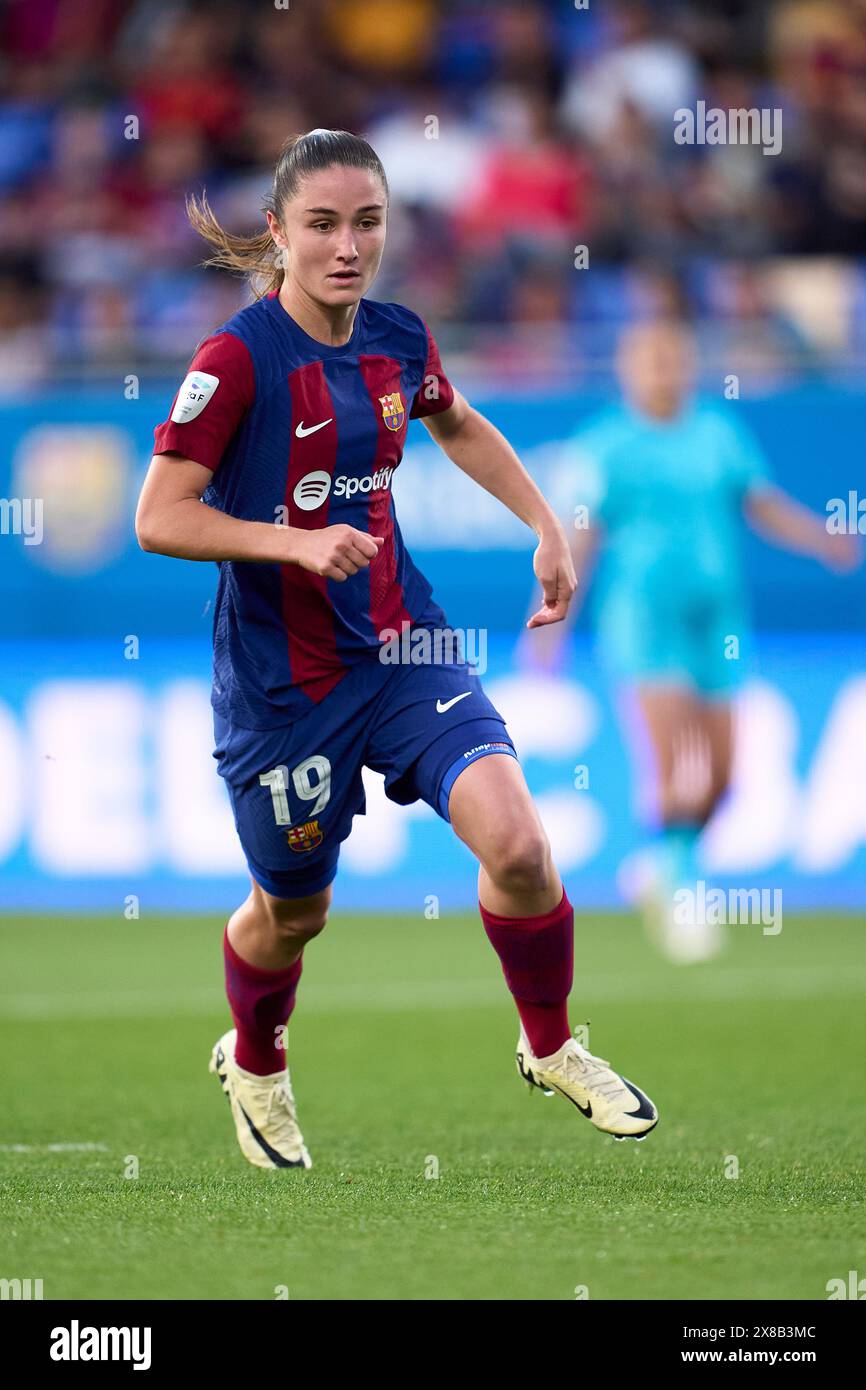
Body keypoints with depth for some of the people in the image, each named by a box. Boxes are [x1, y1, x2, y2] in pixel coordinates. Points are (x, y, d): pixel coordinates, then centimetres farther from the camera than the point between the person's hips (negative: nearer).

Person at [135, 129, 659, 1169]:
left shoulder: (399, 341, 0)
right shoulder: (238, 358, -17)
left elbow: (459, 425, 24)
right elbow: (158, 517, -19)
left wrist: (547, 526, 16)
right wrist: (298, 542, -29)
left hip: (402, 644, 4)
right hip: (281, 679, -4)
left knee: (515, 842, -16)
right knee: (293, 913, 13)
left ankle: (551, 1048, 9)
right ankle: (254, 1064, 46)